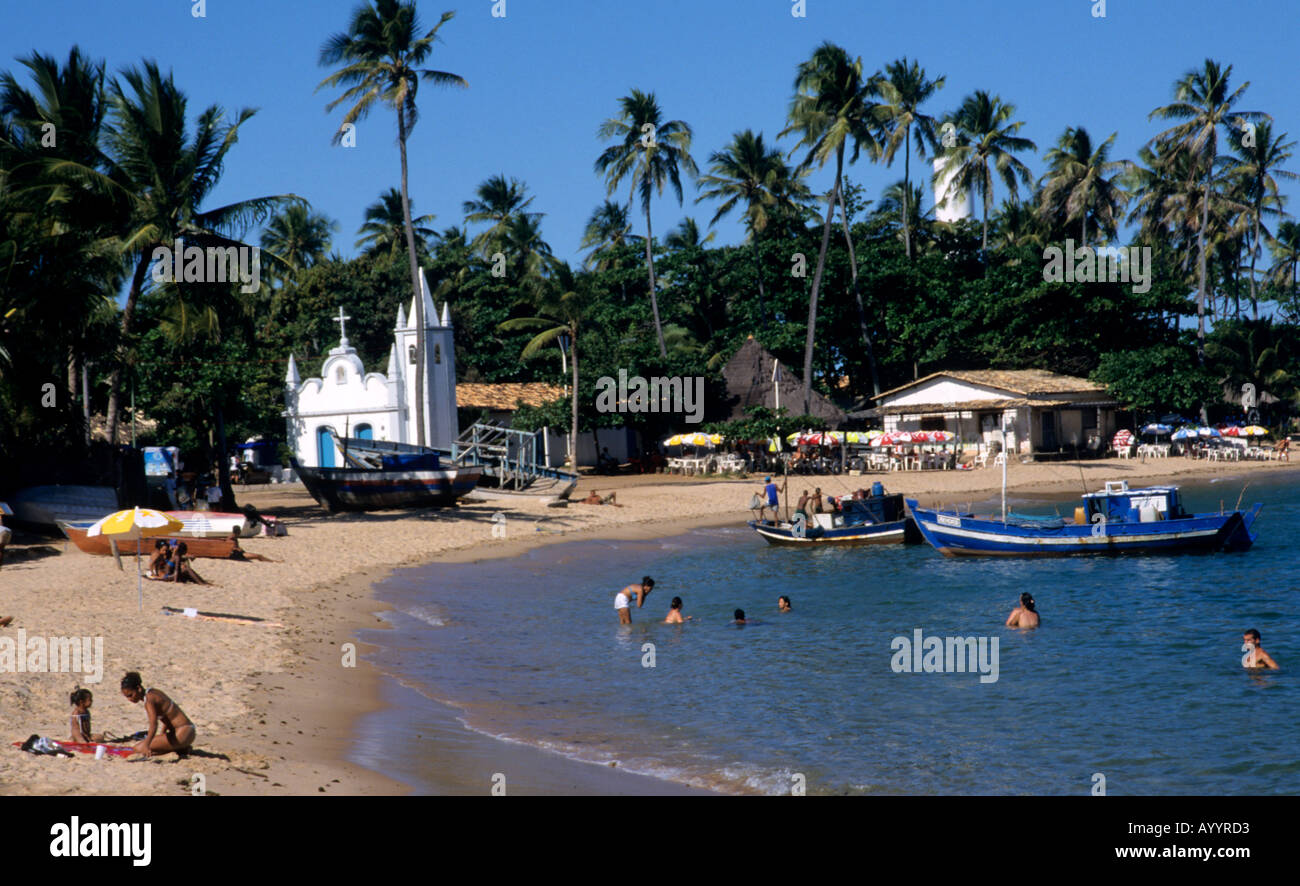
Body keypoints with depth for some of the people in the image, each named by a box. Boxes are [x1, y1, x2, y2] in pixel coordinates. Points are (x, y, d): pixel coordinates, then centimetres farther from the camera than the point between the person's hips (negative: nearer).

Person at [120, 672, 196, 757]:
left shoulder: (149, 700, -18)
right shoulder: (155, 692, 11)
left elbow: (153, 725, -34)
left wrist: (147, 745, -50)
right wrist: (162, 735, 40)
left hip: (182, 733, -10)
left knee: (138, 749, -12)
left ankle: (179, 749, -10)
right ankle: (181, 747, 9)